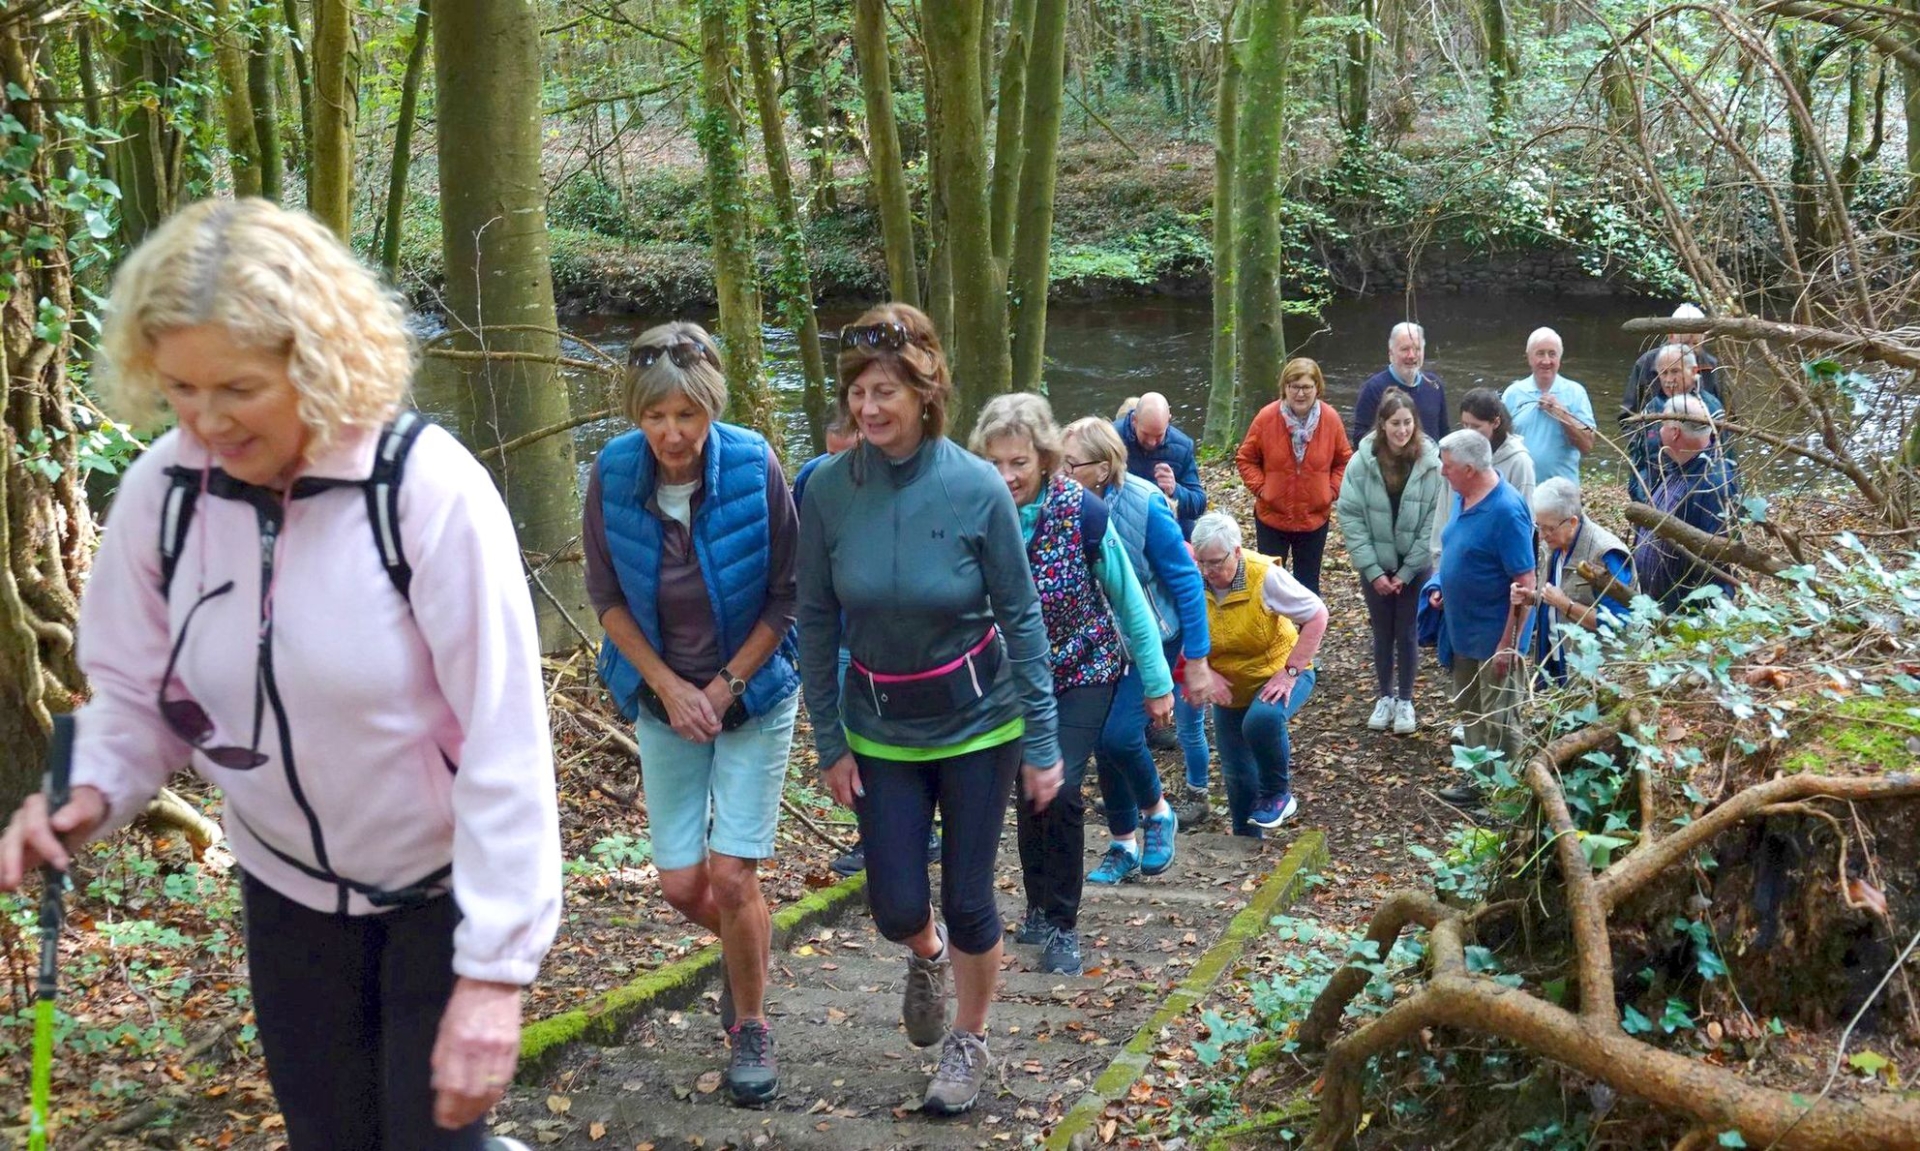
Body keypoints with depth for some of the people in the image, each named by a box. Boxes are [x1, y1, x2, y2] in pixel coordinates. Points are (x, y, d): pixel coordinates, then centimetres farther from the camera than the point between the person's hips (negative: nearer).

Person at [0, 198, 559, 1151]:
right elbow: (134, 691, 2)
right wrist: (88, 794, -19)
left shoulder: (428, 487, -25)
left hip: (446, 888, -4)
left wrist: (494, 967, -24)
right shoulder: (160, 491, -12)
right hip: (288, 891, 5)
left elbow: (505, 740, -24)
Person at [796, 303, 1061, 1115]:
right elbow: (816, 624, -3)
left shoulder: (976, 488, -17)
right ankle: (928, 957, 42)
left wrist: (1042, 742, -8)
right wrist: (830, 741, -2)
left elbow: (1021, 617, -9)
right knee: (896, 907, 4)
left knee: (968, 899, 7)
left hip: (978, 722, -2)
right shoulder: (828, 490, -12)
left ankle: (969, 1043, 34)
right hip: (880, 730, 2)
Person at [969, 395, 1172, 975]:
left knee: (1060, 790, -14)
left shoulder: (1082, 510, -24)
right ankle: (1039, 910, 31)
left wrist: (1158, 683, -6)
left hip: (1085, 669, -3)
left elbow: (1129, 599, -12)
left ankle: (1062, 926, 2)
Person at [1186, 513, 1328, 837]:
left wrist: (1290, 672, -24)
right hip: (1228, 687, 4)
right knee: (1236, 773, 13)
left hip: (1277, 675, -4)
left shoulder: (1264, 576, -26)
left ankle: (1277, 795, -13)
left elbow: (1317, 615, -20)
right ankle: (1246, 839, 35)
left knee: (1262, 720, -36)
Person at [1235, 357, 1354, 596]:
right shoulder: (1266, 417, -13)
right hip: (1271, 517, -1)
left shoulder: (1330, 418, -9)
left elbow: (1345, 460, 4)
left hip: (1314, 519, 1)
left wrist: (1332, 490, -7)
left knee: (1308, 585, 14)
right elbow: (1245, 459, -1)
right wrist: (1260, 487, -11)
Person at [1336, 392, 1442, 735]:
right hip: (1376, 568, 1)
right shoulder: (1362, 462, -12)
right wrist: (1373, 571, -12)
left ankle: (1405, 701, 24)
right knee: (1382, 634, 12)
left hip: (1414, 568, -1)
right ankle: (1384, 697, 28)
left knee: (1407, 634, 8)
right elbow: (1350, 517, -9)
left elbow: (1434, 523, -10)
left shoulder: (1430, 464, -13)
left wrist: (1406, 572, -11)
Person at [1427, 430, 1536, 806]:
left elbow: (1525, 583, -23)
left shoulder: (1506, 510, -24)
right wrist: (1439, 587, 6)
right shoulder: (1463, 497, 2)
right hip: (1463, 630, 9)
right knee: (1469, 710, 21)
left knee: (1498, 722, 3)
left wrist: (1509, 643, -22)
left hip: (1494, 636, -9)